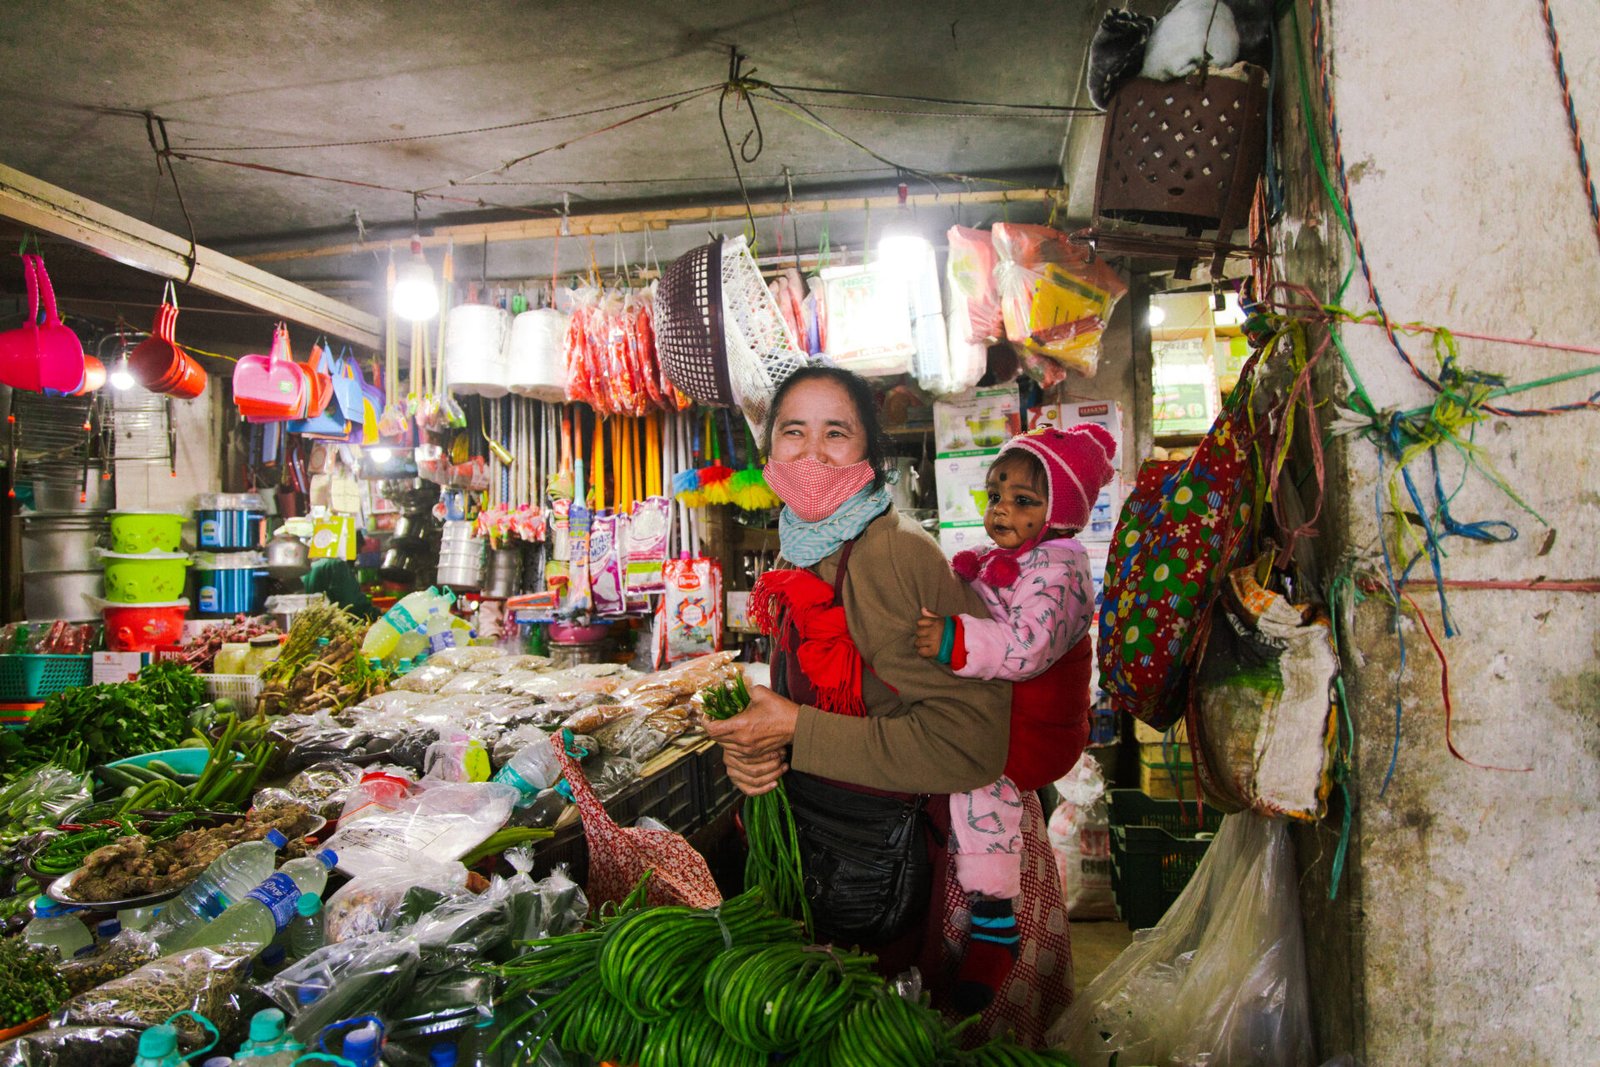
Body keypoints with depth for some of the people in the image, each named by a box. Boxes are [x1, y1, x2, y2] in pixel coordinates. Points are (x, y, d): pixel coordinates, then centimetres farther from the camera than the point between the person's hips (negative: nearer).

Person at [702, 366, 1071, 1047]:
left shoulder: (894, 554, -25)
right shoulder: (806, 561, 3)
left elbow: (971, 742, -30)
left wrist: (796, 732, -25)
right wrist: (748, 748, -10)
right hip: (811, 844, 8)